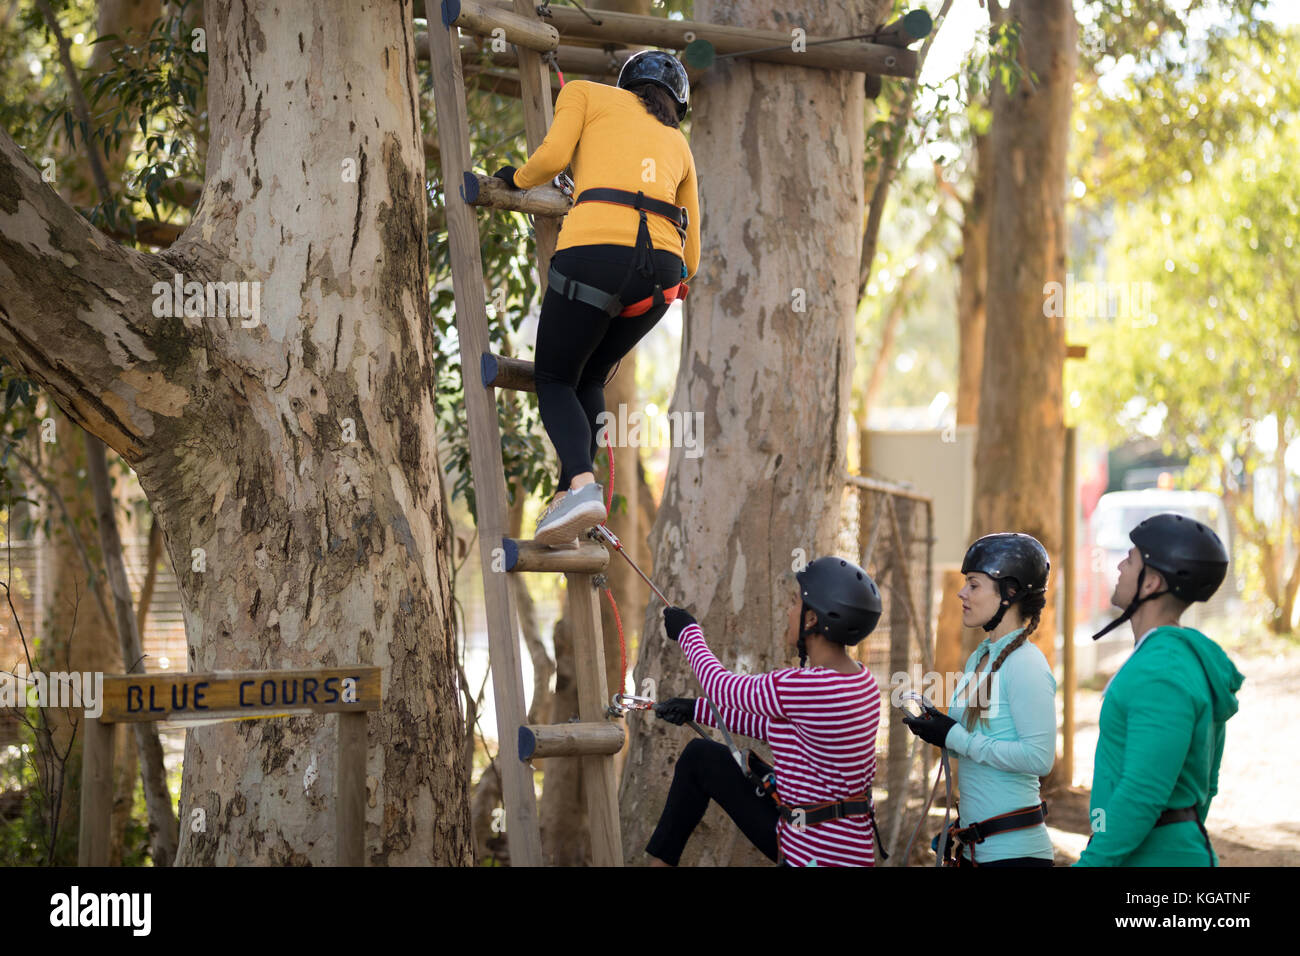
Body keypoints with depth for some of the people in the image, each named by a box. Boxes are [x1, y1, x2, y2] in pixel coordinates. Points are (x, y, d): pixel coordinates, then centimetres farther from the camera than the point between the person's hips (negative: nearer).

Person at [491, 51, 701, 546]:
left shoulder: (587, 93, 19)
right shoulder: (678, 144, 30)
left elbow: (552, 156, 1)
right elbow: (690, 254, 25)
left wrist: (517, 178, 22)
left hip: (596, 250, -4)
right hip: (662, 268, 4)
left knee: (554, 380, 10)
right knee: (589, 379, 25)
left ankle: (582, 484, -17)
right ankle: (567, 496, 10)